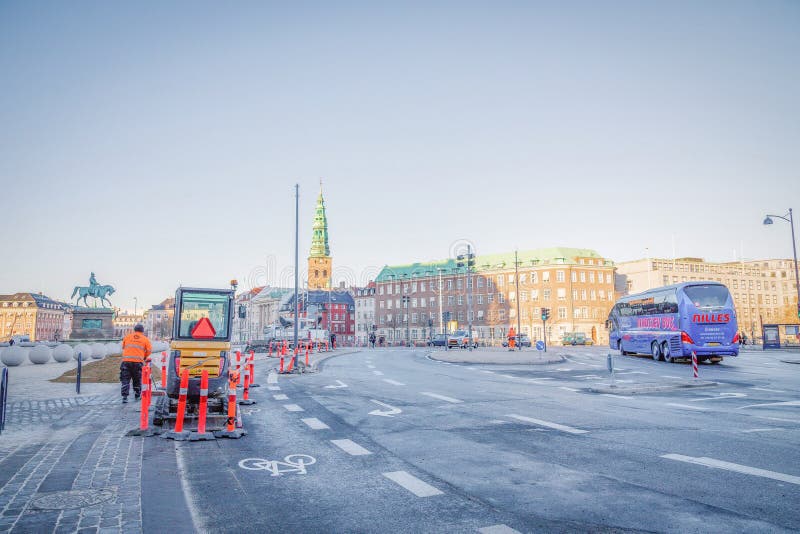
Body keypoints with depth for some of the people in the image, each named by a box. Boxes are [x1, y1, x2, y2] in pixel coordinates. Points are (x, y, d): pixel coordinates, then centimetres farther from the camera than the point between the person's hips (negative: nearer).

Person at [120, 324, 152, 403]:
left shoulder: (127, 336, 13)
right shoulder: (145, 339, 7)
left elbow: (123, 347, 21)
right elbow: (149, 350, 4)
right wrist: (145, 357, 22)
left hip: (126, 361, 1)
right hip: (138, 362, -1)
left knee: (125, 379, 4)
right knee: (137, 379, 13)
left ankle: (124, 397, -4)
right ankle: (137, 395, 23)